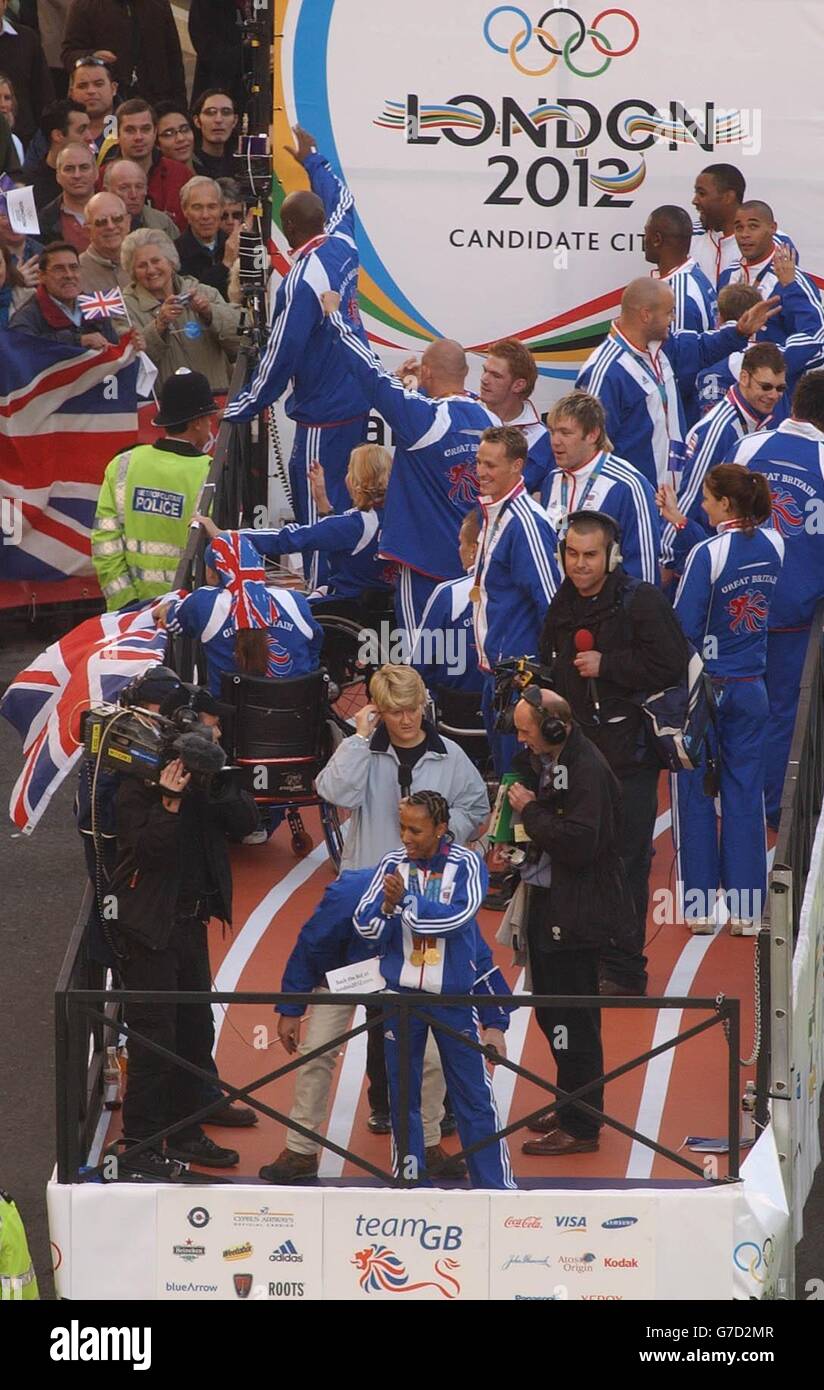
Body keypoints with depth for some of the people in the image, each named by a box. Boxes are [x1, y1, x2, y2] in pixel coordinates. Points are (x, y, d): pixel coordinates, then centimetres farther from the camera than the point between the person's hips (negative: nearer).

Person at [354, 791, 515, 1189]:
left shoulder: (465, 865, -8)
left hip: (452, 995, -2)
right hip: (401, 992, 2)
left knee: (473, 1093, 2)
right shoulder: (393, 865, -2)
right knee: (402, 1092, 9)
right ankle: (408, 1178, 19)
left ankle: (496, 1183, 7)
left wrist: (405, 901, -22)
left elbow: (459, 916, -21)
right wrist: (387, 905, -24)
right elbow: (365, 926, -4)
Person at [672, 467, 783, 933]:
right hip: (751, 690, 5)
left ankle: (700, 907, 10)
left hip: (705, 686, -5)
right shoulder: (774, 545, -2)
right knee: (746, 796, 8)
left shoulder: (708, 554, -18)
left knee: (696, 797, 7)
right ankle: (747, 909, 8)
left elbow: (683, 628, -17)